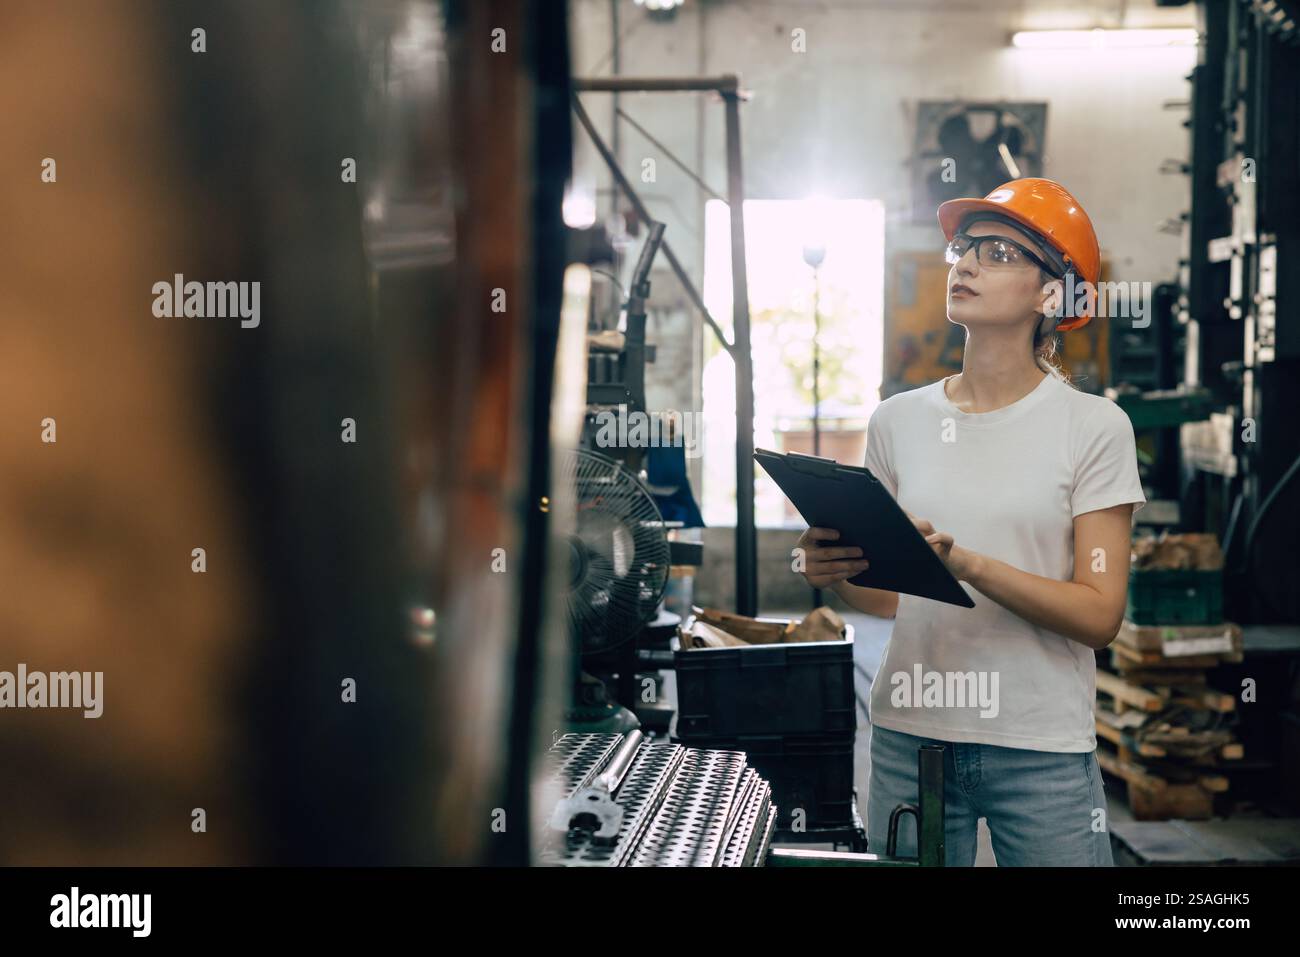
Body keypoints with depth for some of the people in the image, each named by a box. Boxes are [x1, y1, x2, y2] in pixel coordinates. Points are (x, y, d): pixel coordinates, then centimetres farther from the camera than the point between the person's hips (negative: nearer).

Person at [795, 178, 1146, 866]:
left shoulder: (1093, 427, -4)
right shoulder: (897, 421, 7)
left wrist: (967, 564, -23)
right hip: (908, 735, 3)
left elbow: (1099, 615, -11)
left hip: (1042, 750, -3)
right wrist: (837, 574, -9)